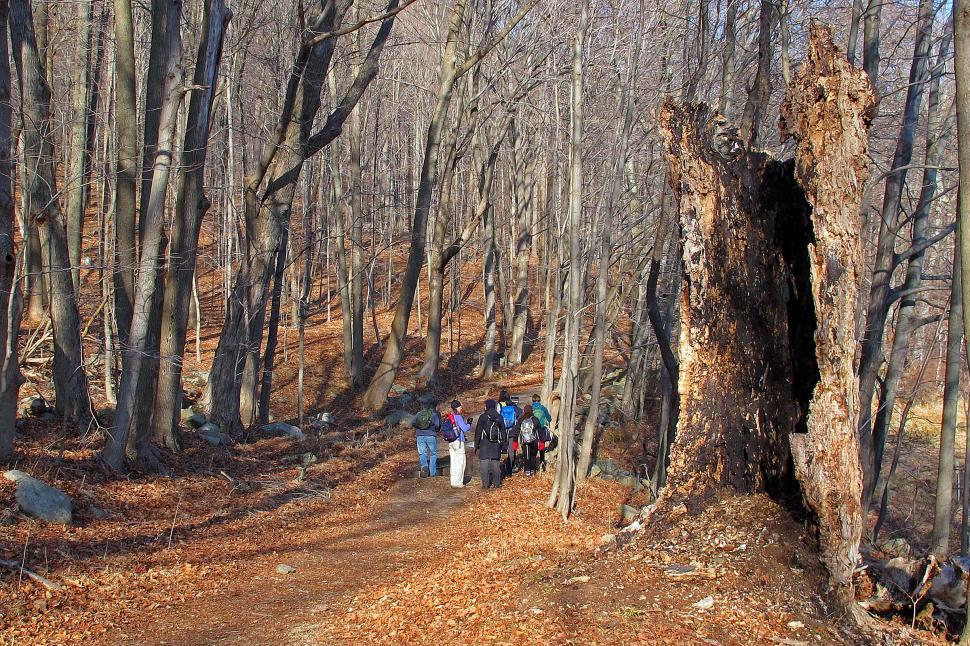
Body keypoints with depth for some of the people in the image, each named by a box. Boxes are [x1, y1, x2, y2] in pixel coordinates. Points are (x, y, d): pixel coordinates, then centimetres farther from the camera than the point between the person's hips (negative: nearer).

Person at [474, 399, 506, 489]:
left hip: (485, 443, -4)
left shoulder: (483, 417, -5)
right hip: (496, 444, 4)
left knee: (484, 462, -1)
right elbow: (503, 431, 11)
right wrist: (503, 444, 16)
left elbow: (478, 432, -4)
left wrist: (476, 444, 2)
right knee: (495, 463, 10)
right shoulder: (499, 417, 7)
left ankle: (485, 484, -4)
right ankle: (496, 483, 12)